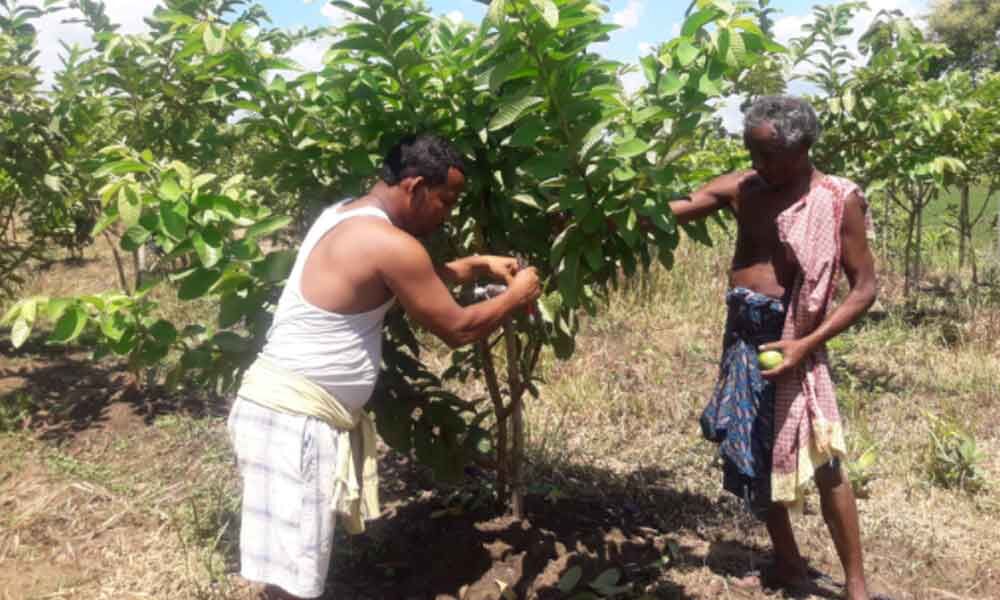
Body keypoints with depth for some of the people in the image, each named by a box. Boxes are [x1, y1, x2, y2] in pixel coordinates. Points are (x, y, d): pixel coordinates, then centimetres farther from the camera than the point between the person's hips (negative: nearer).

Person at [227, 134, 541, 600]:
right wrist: (515, 297, 5)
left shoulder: (345, 217, 11)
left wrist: (478, 266, 22)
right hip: (294, 417, -10)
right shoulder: (389, 244, -19)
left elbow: (408, 281, 26)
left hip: (287, 404, 10)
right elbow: (457, 329, -11)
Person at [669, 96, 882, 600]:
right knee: (754, 458, 13)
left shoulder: (838, 200, -9)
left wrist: (805, 344, -19)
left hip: (789, 341, -5)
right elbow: (666, 212, 0)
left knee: (823, 465, -2)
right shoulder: (741, 188, 2)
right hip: (740, 337, 5)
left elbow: (864, 287, -8)